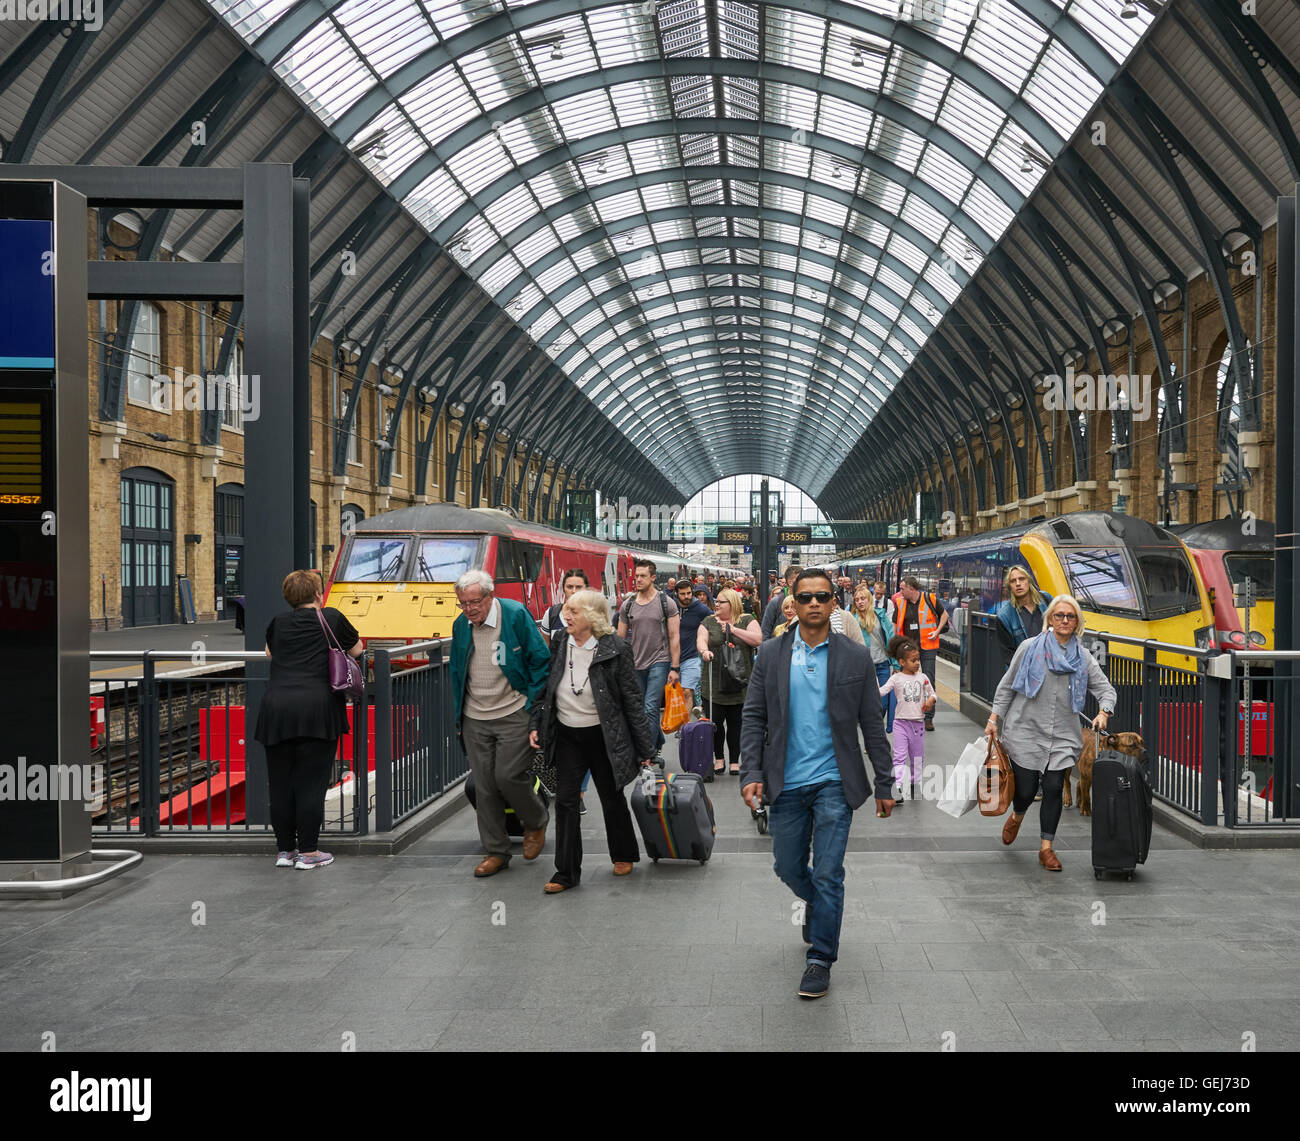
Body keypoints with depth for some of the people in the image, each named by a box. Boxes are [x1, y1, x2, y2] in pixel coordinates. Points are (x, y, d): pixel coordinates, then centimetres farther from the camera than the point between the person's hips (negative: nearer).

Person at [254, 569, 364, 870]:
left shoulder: (277, 623, 13)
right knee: (311, 783, 1)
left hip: (275, 709, 3)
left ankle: (285, 850, 17)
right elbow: (358, 650, 19)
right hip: (317, 710, -3)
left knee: (280, 785, 10)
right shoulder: (331, 618, 5)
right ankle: (308, 853, 5)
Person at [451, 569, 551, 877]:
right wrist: (459, 714, 13)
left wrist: (532, 704, -8)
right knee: (485, 787, 6)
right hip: (475, 721, 5)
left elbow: (541, 660, -5)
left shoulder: (516, 615, -10)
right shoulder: (460, 624, 5)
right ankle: (496, 852, 18)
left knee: (508, 776, -10)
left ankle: (536, 822, 20)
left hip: (513, 716, -5)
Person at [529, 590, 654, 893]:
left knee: (611, 797, 11)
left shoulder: (614, 649, -13)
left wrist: (644, 746, -8)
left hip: (603, 736, -3)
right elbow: (545, 688, 11)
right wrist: (535, 725, 2)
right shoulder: (560, 646, -1)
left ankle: (624, 856, 34)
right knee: (565, 800, 0)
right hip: (567, 736, 4)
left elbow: (632, 699, -9)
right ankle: (566, 872, 8)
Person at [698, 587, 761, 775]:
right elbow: (701, 640, -5)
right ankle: (718, 758, 18)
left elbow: (757, 639, -8)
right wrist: (704, 650, -27)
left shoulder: (747, 620, 7)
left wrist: (734, 629, -12)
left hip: (739, 684, -1)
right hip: (714, 684, 1)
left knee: (736, 724, 1)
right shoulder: (708, 622, 11)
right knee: (715, 722, -1)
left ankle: (735, 761, 13)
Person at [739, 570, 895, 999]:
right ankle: (817, 906, 46)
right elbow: (753, 717, 2)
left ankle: (820, 959, 12)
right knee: (788, 868, 14)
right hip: (786, 784, 2)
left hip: (835, 782, -2)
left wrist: (884, 783, 2)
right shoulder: (771, 657, 2)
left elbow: (872, 723, 3)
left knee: (827, 874, -2)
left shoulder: (855, 657, 0)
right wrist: (752, 773, -8)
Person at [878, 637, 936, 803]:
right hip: (901, 722, -3)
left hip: (918, 723, 3)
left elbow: (932, 693, 12)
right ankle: (900, 790, -16)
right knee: (900, 756, -13)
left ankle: (914, 786, 28)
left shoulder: (922, 677, 5)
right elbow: (881, 691, -13)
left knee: (917, 758, 12)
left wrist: (931, 700, -10)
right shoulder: (896, 678, -4)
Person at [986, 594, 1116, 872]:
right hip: (1025, 732, -2)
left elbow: (1105, 688, 8)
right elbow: (1007, 685, 5)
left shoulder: (1083, 657, 7)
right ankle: (1017, 816, 37)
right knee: (1026, 790, 1)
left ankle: (1046, 848, 10)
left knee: (1054, 789, -5)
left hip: (1062, 736, 2)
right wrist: (994, 718, -1)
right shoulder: (1030, 648, 0)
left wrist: (1103, 713, -12)